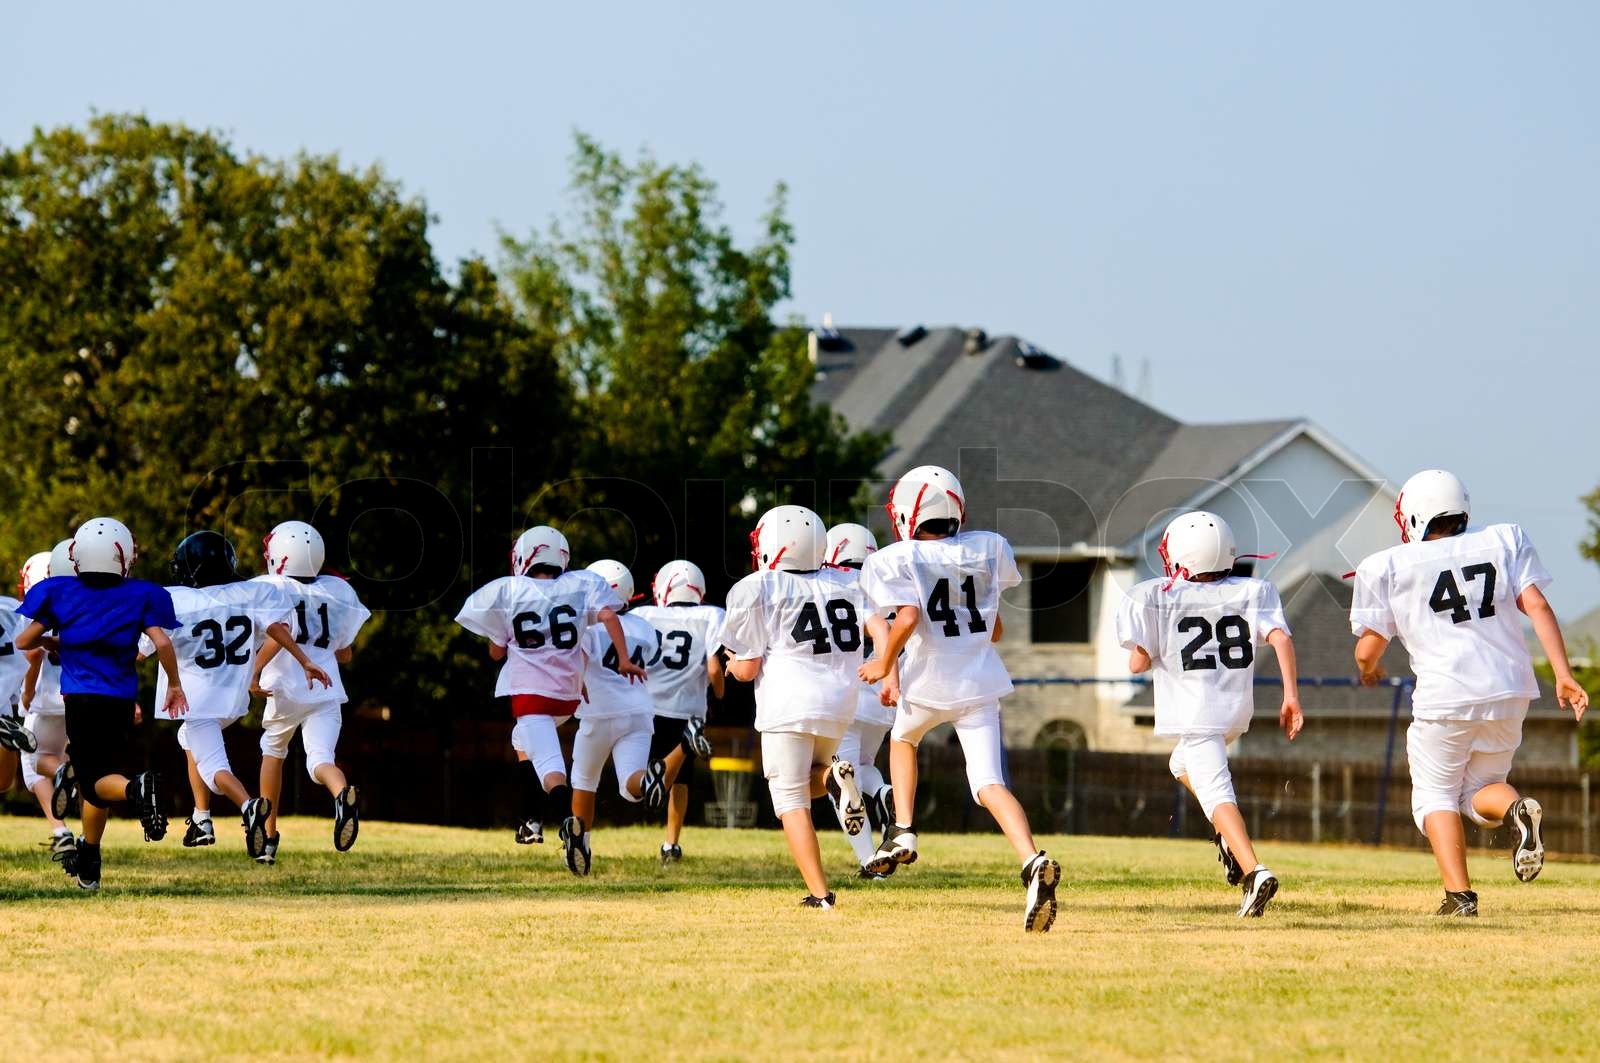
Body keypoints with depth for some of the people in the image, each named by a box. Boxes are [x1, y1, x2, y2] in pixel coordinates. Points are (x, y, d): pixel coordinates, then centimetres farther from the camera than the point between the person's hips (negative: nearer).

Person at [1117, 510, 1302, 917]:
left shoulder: (1155, 599, -2)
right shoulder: (1251, 593, 6)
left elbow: (1139, 662, -5)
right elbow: (1281, 638, -7)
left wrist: (1136, 660, 18)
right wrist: (1291, 696, -7)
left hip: (1194, 712, -5)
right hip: (1238, 710, 5)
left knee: (1217, 793, -12)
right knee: (1184, 764, 30)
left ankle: (1254, 869, -33)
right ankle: (1230, 837, 10)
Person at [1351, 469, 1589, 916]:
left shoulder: (1388, 567, 2)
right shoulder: (1503, 541, 10)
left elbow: (1368, 650, 4)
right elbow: (1536, 606, 0)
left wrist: (1368, 671, 27)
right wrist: (1563, 674, -2)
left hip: (1446, 696, -3)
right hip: (1511, 691, 3)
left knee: (1436, 796, 13)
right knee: (1479, 792, 20)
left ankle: (1459, 894, -5)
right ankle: (1515, 807, -15)